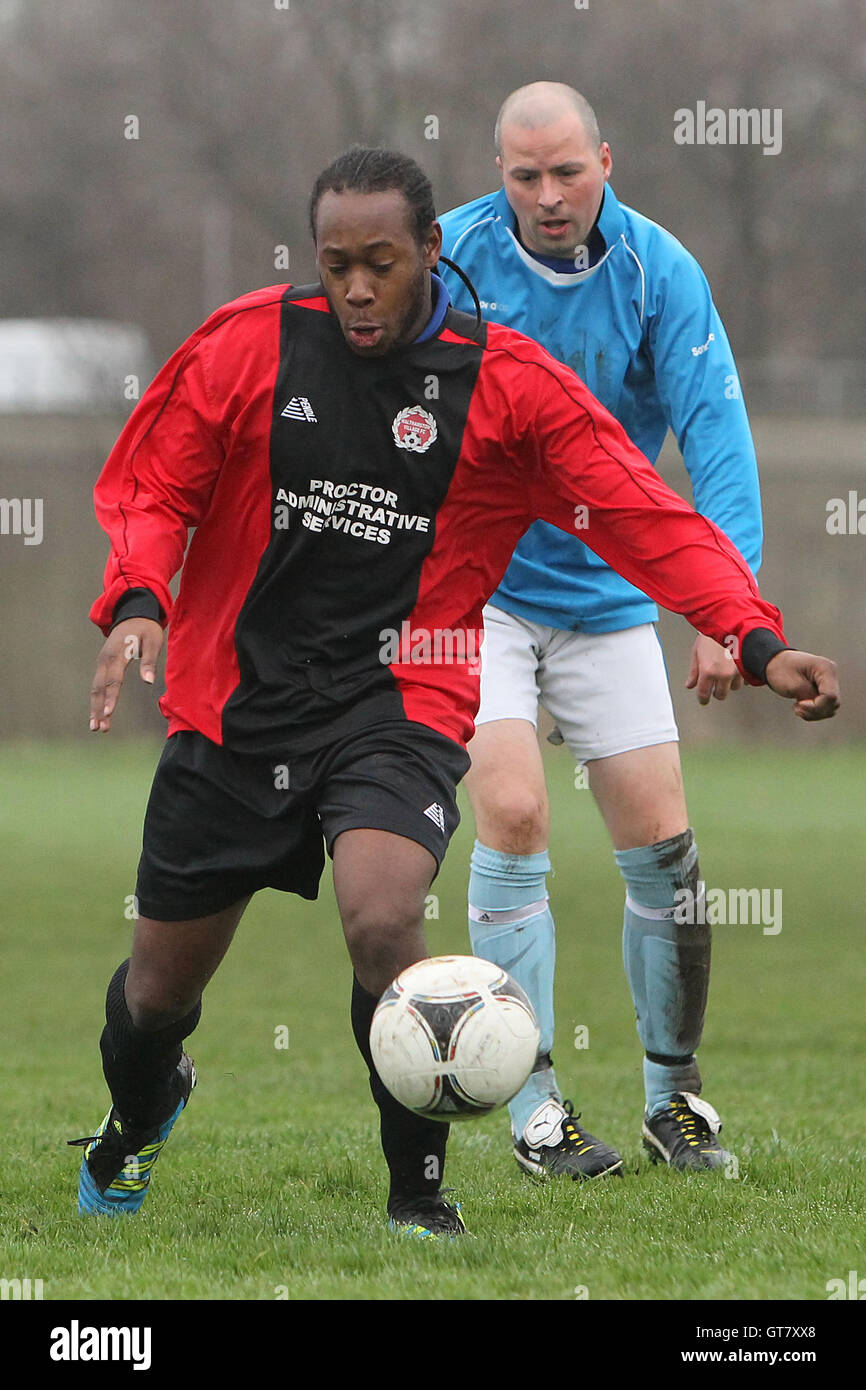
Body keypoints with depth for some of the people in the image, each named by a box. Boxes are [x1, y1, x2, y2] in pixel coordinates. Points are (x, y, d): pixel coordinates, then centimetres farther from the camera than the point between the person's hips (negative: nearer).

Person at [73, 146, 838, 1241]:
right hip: (236, 698, 2)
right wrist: (136, 602, -16)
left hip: (398, 707, -2)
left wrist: (758, 641, -18)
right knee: (162, 984, 10)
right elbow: (147, 489, 4)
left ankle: (419, 1195, -7)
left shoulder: (510, 382, -5)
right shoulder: (246, 346, -3)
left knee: (383, 923, -29)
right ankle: (137, 1118, 49)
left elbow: (650, 522, -6)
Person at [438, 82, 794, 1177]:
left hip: (607, 596, 2)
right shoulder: (449, 260, -10)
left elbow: (715, 432, -14)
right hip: (473, 590, -2)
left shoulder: (659, 273, -9)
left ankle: (673, 1095, 16)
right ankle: (534, 1105, -9)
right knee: (513, 815, -16)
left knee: (662, 847, -1)